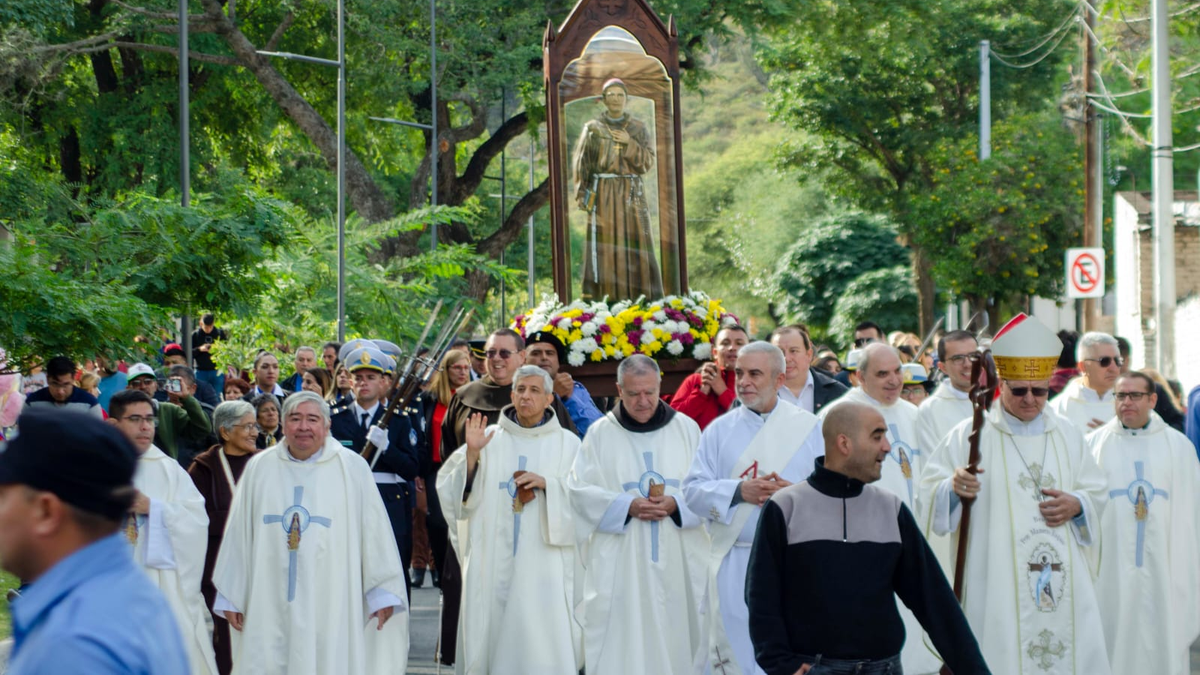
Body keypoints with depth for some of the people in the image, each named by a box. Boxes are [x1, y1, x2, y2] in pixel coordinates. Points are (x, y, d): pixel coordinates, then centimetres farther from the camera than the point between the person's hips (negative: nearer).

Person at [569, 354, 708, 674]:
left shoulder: (686, 428, 7)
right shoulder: (600, 433, 4)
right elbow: (580, 490, -2)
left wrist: (676, 504, -15)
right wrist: (626, 506, -15)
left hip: (678, 562, 1)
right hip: (618, 562, -1)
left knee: (675, 637, 2)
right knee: (619, 642, -4)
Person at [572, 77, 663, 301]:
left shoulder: (639, 128, 9)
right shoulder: (592, 129, 6)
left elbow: (648, 162, 3)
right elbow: (581, 164, 2)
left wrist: (630, 144, -11)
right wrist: (582, 194, -8)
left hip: (632, 195, 1)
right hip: (603, 195, -1)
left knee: (636, 245, -5)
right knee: (604, 246, -7)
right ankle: (598, 299, -7)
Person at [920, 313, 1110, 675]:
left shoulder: (1067, 435, 12)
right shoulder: (970, 436, 0)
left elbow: (1097, 490, 17)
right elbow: (931, 489, -4)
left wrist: (1077, 505, -4)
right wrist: (953, 487, -25)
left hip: (1064, 581, 4)